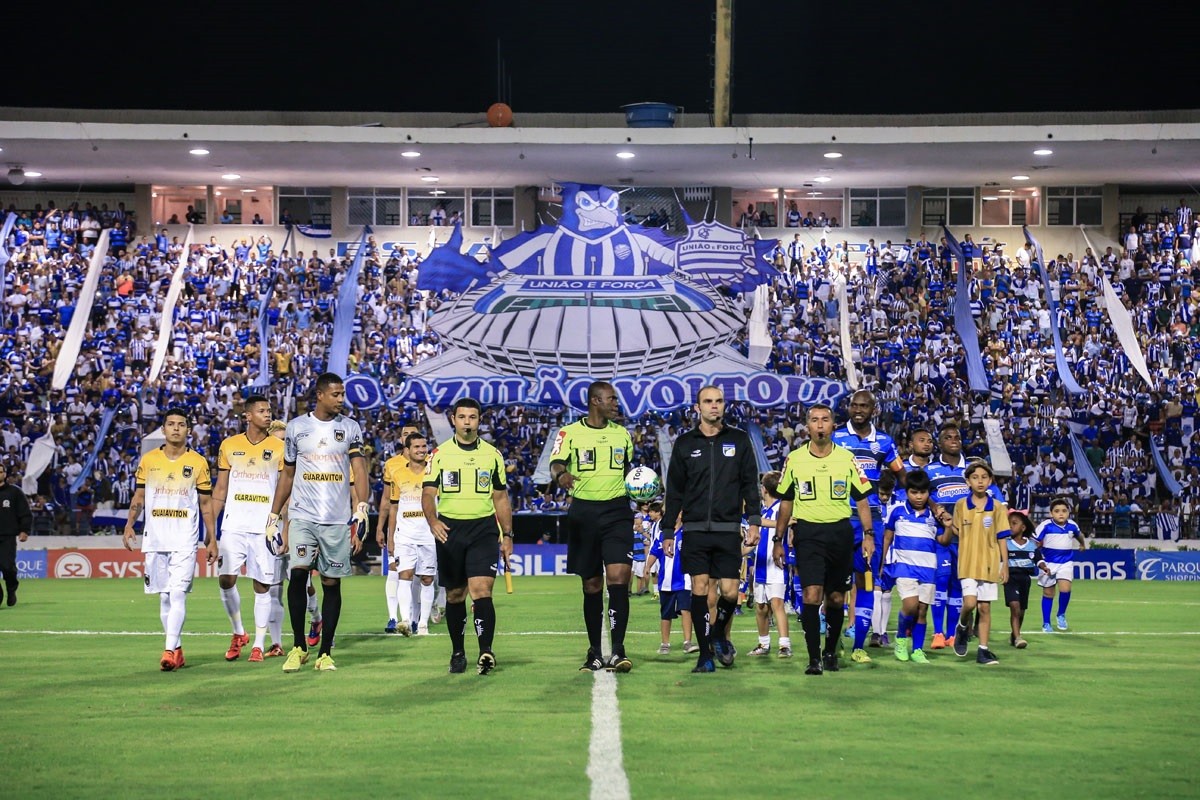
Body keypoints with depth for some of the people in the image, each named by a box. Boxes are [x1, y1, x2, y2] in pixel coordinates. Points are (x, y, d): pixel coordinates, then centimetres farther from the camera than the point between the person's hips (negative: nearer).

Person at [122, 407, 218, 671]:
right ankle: (176, 650, 16)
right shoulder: (148, 460, 7)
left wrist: (211, 540, 3)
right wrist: (129, 525, -1)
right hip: (154, 538, 3)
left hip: (184, 540, -3)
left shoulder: (198, 462, 3)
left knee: (177, 594, -14)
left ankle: (169, 651, -16)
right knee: (164, 597, 7)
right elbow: (139, 496, 13)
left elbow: (206, 503, 6)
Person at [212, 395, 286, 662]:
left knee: (262, 585, 1)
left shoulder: (279, 448, 2)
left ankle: (258, 644, 9)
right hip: (234, 525, 1)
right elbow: (220, 490, 12)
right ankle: (238, 633, 14)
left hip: (266, 527, -1)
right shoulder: (229, 446, 7)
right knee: (226, 579, -7)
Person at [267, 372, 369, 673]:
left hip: (337, 520, 0)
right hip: (302, 516, 0)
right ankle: (299, 646, 0)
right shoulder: (296, 427, 7)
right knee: (297, 574, -15)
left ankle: (325, 653, 11)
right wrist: (273, 518, 12)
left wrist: (361, 516, -14)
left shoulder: (350, 428, 5)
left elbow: (360, 473, -1)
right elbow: (287, 475, 15)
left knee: (332, 583, 3)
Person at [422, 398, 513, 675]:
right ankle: (457, 653, 19)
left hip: (483, 529, -1)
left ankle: (486, 650, -22)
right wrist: (432, 521, -21)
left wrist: (507, 535, 8)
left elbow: (501, 498, 13)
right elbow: (428, 494, -2)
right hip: (449, 529, 1)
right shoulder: (440, 453, 4)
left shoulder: (492, 454, 8)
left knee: (481, 589, -16)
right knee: (455, 594, 7)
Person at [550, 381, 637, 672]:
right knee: (591, 585, 6)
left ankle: (617, 650, -15)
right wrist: (560, 476, -34)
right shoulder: (569, 433, 1)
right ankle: (595, 652, 16)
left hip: (617, 511, 1)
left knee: (618, 577, -14)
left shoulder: (622, 433, 12)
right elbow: (556, 465, -11)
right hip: (584, 512, -1)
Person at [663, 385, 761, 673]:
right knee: (699, 590, -4)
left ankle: (719, 634, 24)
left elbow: (750, 484, 8)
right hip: (695, 530, 0)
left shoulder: (739, 440, 8)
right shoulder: (685, 443, 8)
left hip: (728, 529, 0)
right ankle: (705, 654, 4)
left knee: (729, 592, -5)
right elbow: (674, 491, 11)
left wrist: (754, 521, -1)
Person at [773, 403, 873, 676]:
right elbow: (785, 502, 11)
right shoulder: (794, 459, 4)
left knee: (836, 598, 7)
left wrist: (868, 535, 0)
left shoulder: (847, 458, 4)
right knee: (811, 595, -13)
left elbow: (862, 499, 8)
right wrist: (778, 540, 9)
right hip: (807, 533, -1)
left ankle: (831, 652, 24)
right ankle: (814, 658, -10)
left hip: (840, 533, 1)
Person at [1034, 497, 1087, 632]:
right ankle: (1046, 624, 20)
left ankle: (1061, 615, 7)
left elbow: (1079, 535, 23)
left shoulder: (1072, 525, -1)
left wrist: (1083, 544, 42)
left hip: (1066, 562, 1)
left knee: (1065, 588, -19)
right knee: (1048, 593, 7)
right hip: (1048, 563, -1)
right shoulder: (1045, 526, -14)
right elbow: (1035, 543, -10)